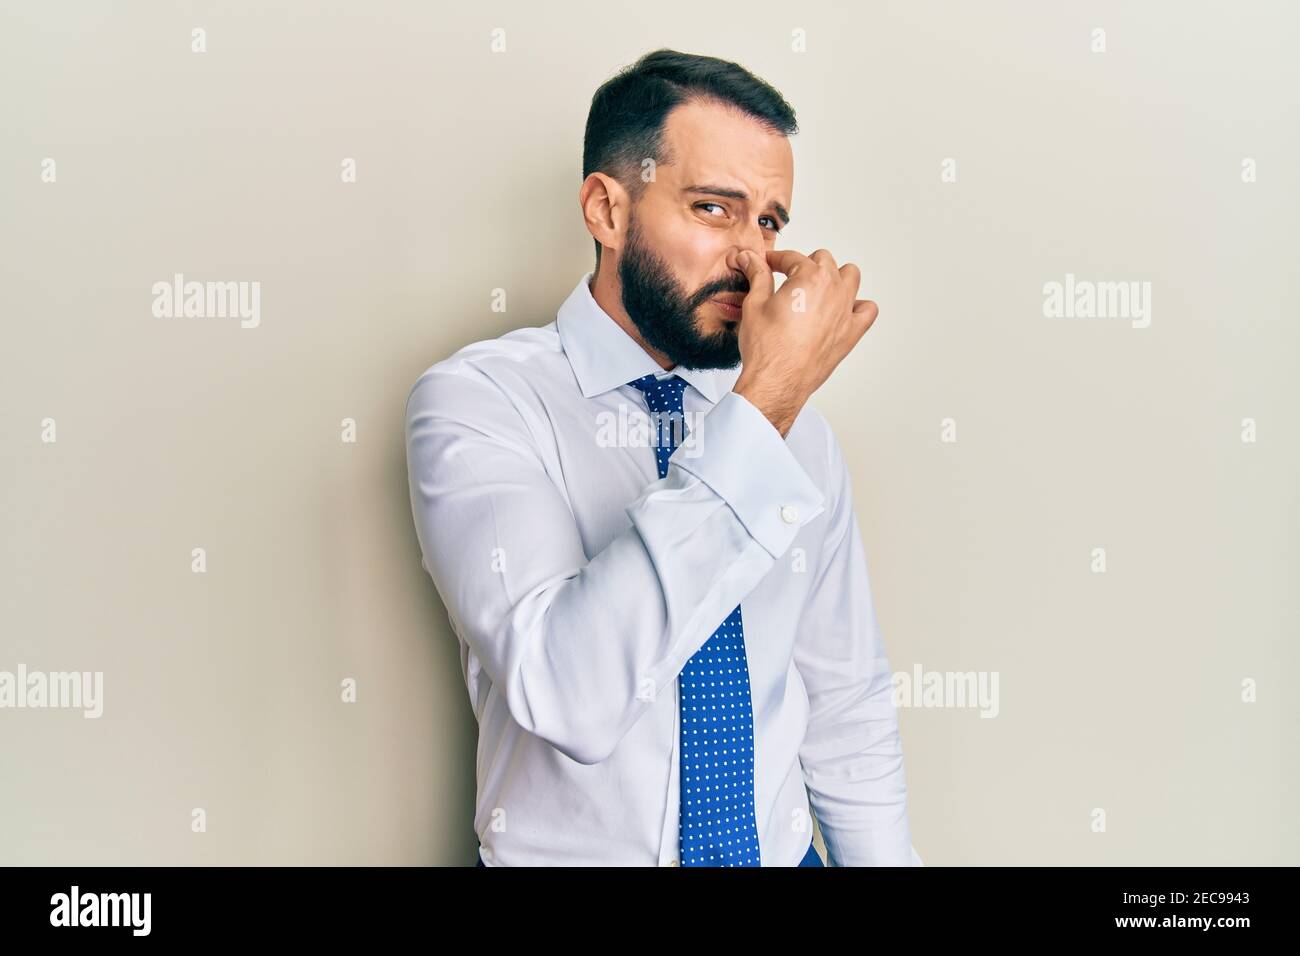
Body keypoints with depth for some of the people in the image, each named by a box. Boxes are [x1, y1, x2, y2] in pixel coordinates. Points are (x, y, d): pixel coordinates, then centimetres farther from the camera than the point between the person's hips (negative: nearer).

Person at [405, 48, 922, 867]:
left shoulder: (798, 433, 1)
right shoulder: (477, 399, -12)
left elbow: (849, 714, 6)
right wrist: (762, 407, -25)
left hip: (780, 851, 3)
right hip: (564, 850, -2)